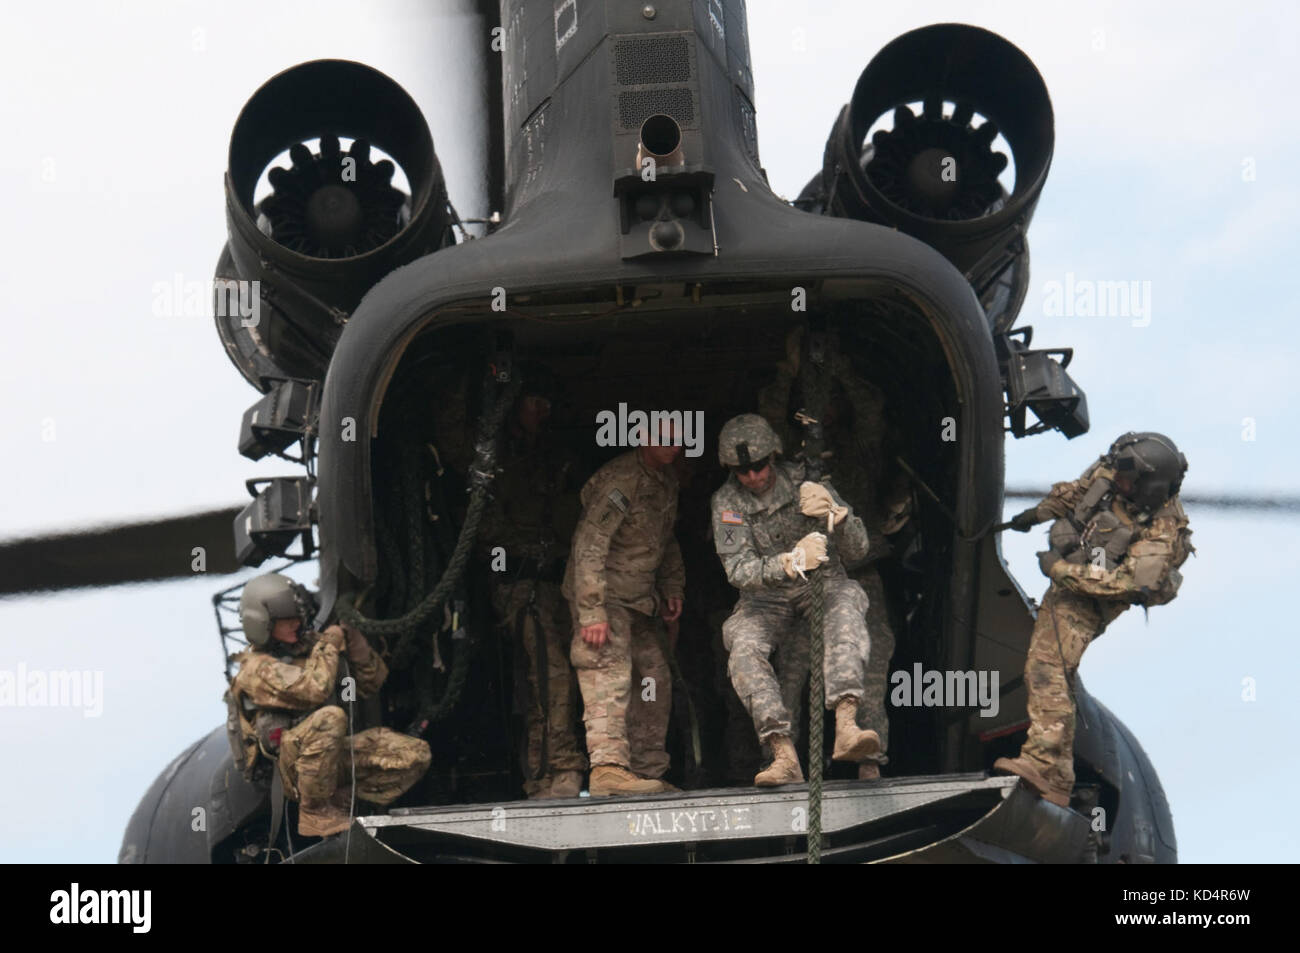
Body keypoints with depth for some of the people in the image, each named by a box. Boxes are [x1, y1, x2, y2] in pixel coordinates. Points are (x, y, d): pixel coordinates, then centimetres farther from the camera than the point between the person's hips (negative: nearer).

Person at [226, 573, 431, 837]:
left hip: (330, 757, 7)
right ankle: (314, 811, -23)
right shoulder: (258, 669, -7)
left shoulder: (308, 646, 16)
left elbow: (371, 682, 18)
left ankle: (340, 802, -5)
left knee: (416, 754, -6)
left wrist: (353, 642, 1)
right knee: (330, 717, -38)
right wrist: (329, 645, -7)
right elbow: (315, 689, -23)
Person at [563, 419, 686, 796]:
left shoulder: (666, 479, 9)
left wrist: (672, 588, 15)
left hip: (638, 600, 9)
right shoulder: (619, 481, -21)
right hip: (604, 596, -9)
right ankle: (608, 768, -31)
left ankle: (648, 771, 16)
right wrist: (592, 613, -30)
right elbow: (589, 547, -26)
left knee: (655, 679, 9)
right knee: (610, 675, -21)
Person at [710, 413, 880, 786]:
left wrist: (835, 514, -32)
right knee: (744, 645, -29)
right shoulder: (727, 502, -9)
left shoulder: (804, 484, -9)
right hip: (766, 602, 1)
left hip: (822, 587, -1)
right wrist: (790, 563, -38)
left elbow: (857, 549, -10)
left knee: (846, 606, -34)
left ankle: (846, 727, -50)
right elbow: (738, 570, -20)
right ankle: (784, 755, -36)